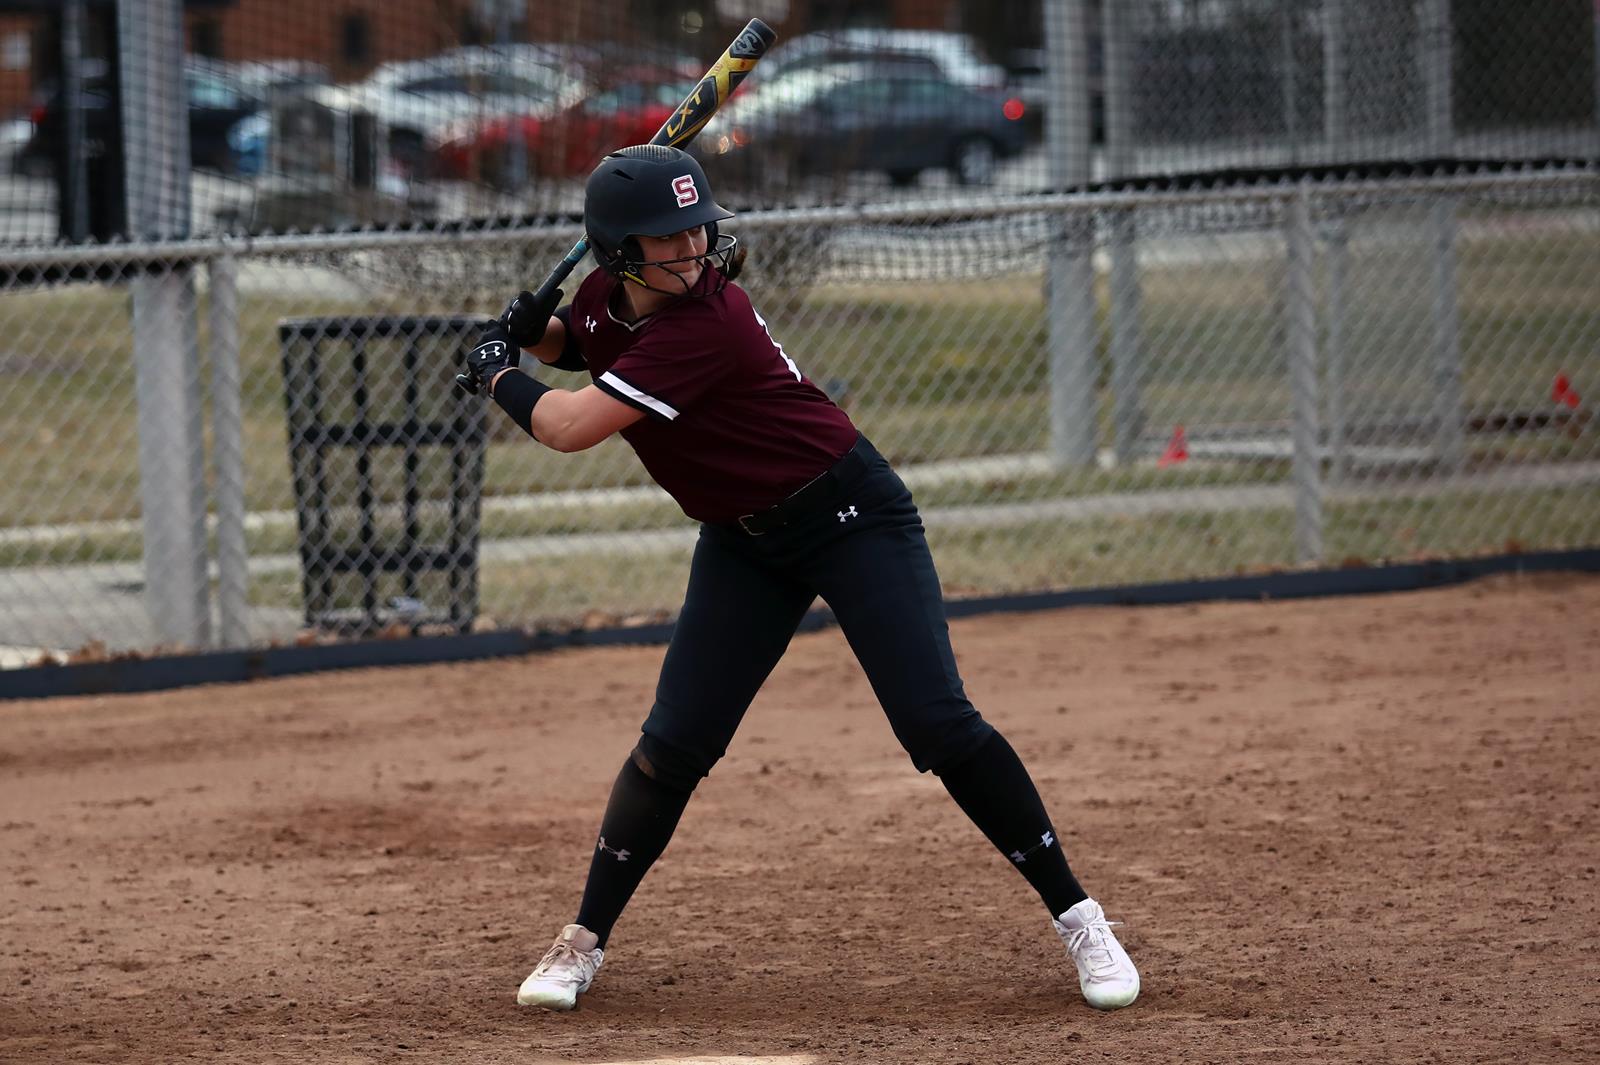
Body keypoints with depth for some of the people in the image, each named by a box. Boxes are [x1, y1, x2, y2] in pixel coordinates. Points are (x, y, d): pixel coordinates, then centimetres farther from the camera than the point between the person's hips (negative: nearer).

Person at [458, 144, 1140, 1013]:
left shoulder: (703, 323, -30)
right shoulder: (610, 295, -5)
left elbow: (570, 428, -30)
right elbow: (582, 340, 20)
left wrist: (499, 376, -10)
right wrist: (532, 332, -4)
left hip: (852, 517, -7)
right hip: (743, 541, 7)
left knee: (938, 725, -15)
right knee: (674, 742, -2)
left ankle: (1077, 918, -5)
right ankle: (584, 940, 11)